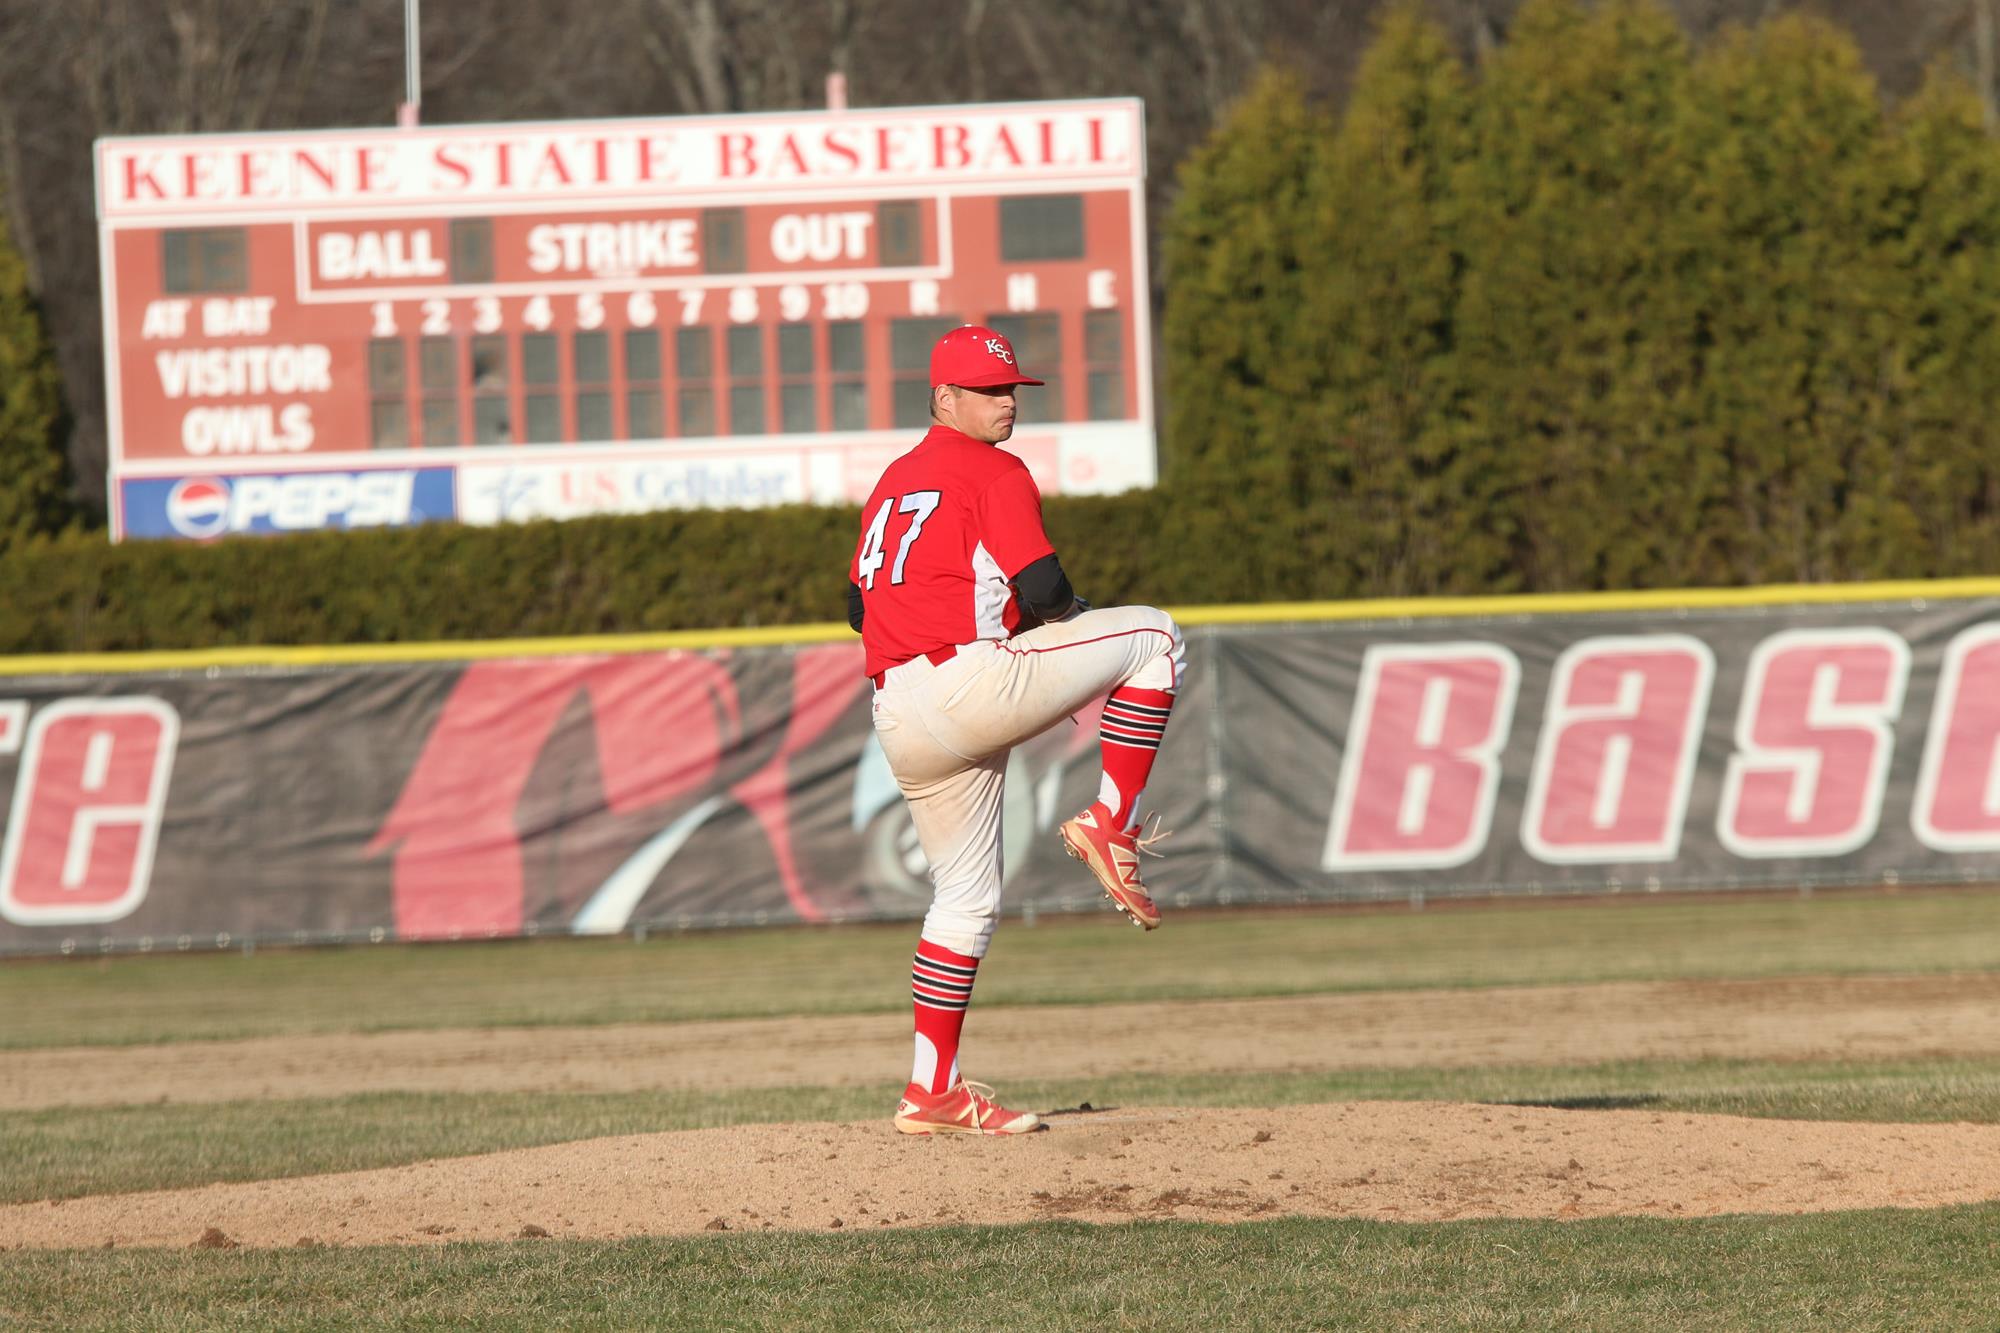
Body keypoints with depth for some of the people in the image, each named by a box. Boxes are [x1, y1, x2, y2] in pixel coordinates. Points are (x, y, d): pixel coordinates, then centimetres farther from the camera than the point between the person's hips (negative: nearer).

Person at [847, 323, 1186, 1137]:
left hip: (899, 724, 8)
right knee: (1151, 635, 5)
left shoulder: (894, 482, 23)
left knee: (967, 899, 17)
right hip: (970, 682, -8)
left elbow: (859, 604, 26)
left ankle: (931, 1093, 15)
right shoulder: (995, 472, -2)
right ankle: (1110, 824, -1)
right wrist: (1071, 612, 10)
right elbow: (1041, 591, -12)